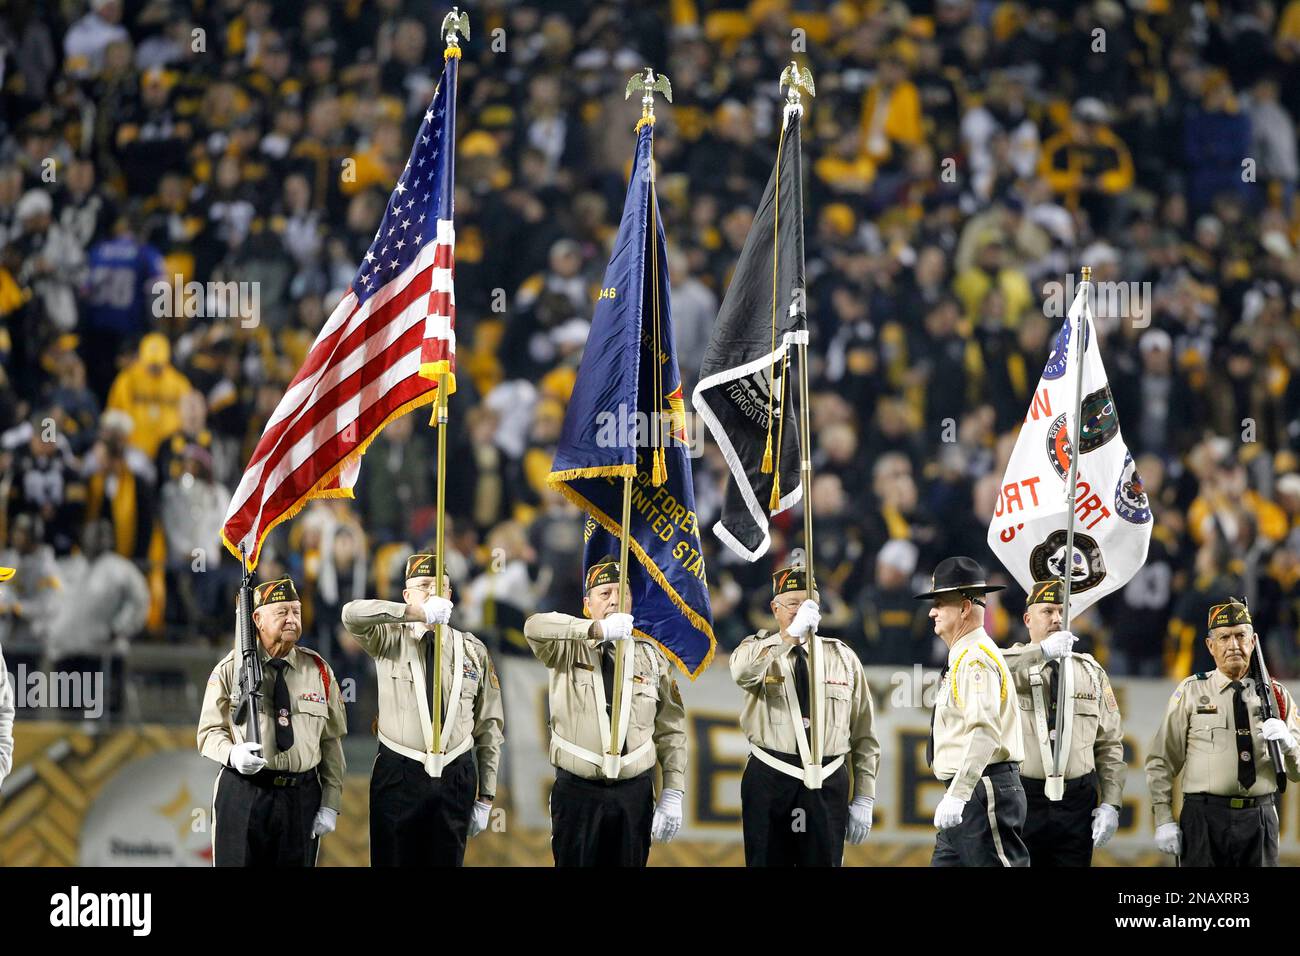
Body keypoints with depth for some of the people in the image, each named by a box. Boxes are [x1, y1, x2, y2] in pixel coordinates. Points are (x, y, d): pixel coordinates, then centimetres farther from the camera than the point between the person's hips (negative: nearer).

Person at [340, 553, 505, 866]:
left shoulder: (473, 651, 6)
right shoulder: (390, 640, 0)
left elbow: (490, 726, 8)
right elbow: (352, 614, -23)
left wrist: (486, 797, 4)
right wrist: (421, 614, -34)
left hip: (456, 780, 2)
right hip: (398, 777, -2)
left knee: (447, 861, 7)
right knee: (393, 861, 2)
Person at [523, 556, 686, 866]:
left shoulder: (650, 655, 7)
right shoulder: (569, 648, 1)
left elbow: (670, 729, 7)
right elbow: (535, 628, -23)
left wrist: (673, 794, -2)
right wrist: (599, 629, -36)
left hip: (634, 793, 2)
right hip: (576, 792, -2)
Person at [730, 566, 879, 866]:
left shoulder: (843, 658, 9)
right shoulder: (758, 649, 3)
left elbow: (864, 735, 9)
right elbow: (743, 672, -26)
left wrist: (864, 799, 4)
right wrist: (790, 635, -36)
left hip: (828, 786, 2)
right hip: (769, 782, -2)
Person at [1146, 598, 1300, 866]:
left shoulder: (1277, 695, 10)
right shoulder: (1191, 693, 3)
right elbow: (1161, 762, 3)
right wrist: (1163, 820, -5)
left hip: (1260, 817, 2)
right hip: (1204, 817, -2)